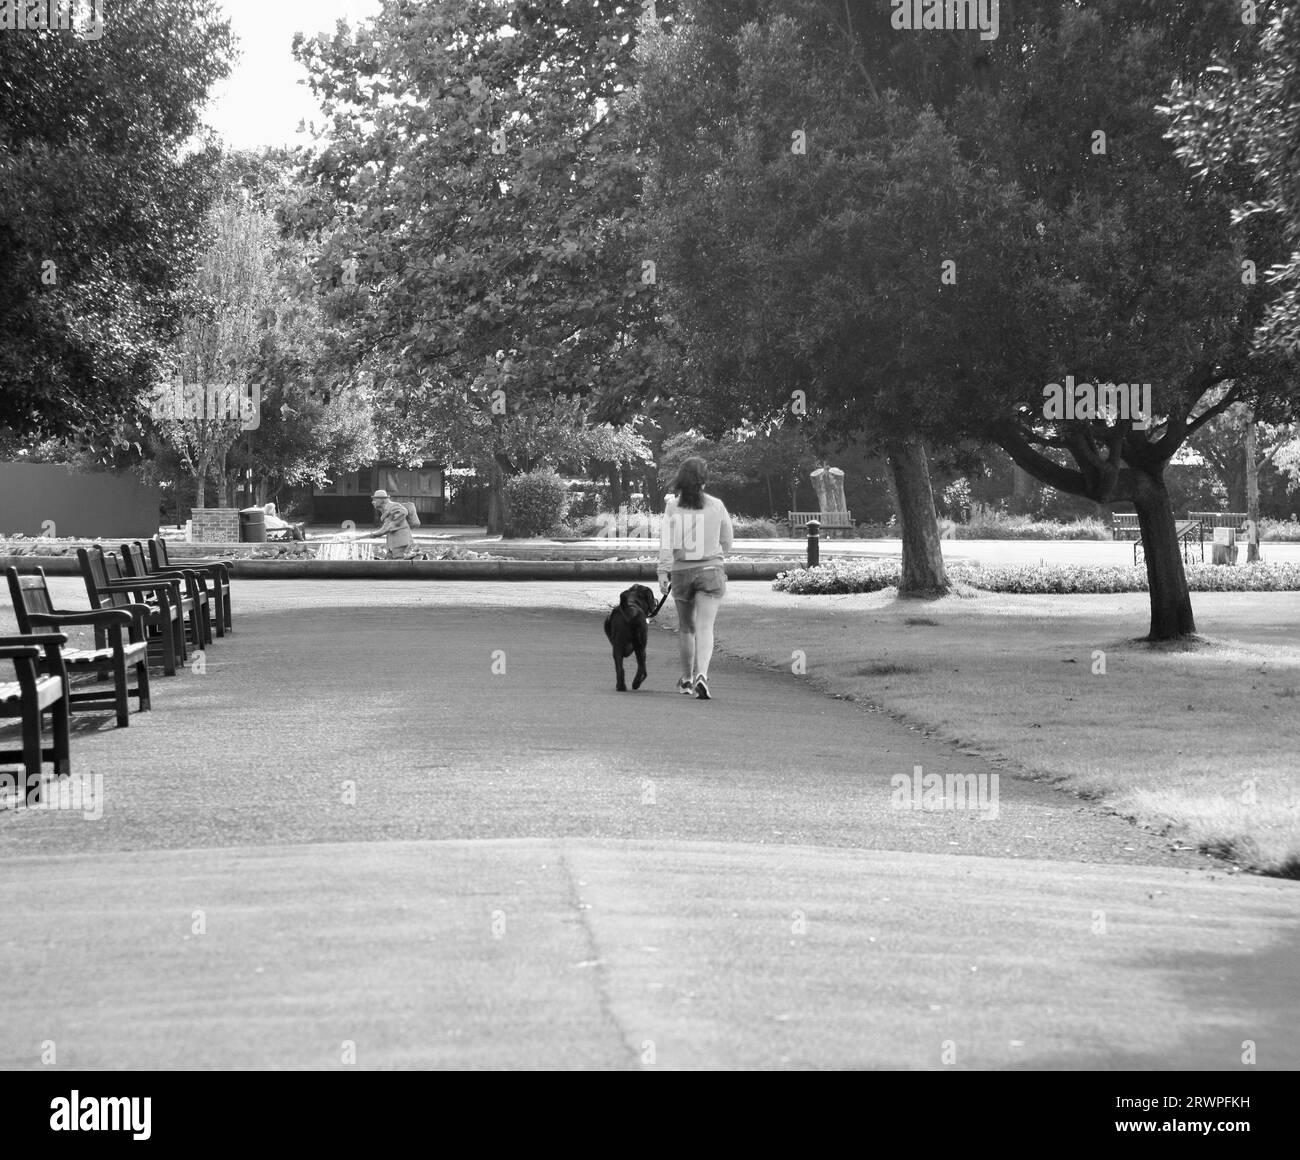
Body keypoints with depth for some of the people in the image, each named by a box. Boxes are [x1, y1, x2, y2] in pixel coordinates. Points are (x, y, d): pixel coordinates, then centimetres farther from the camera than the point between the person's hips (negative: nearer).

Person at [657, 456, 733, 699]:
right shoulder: (716, 506, -3)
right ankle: (701, 674, -27)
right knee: (705, 627, -6)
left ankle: (687, 679, 28)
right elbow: (727, 543, 6)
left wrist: (663, 572, -8)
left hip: (681, 571, 1)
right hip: (710, 570, -1)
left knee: (685, 627, 16)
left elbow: (666, 541, -9)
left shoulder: (672, 506, -4)